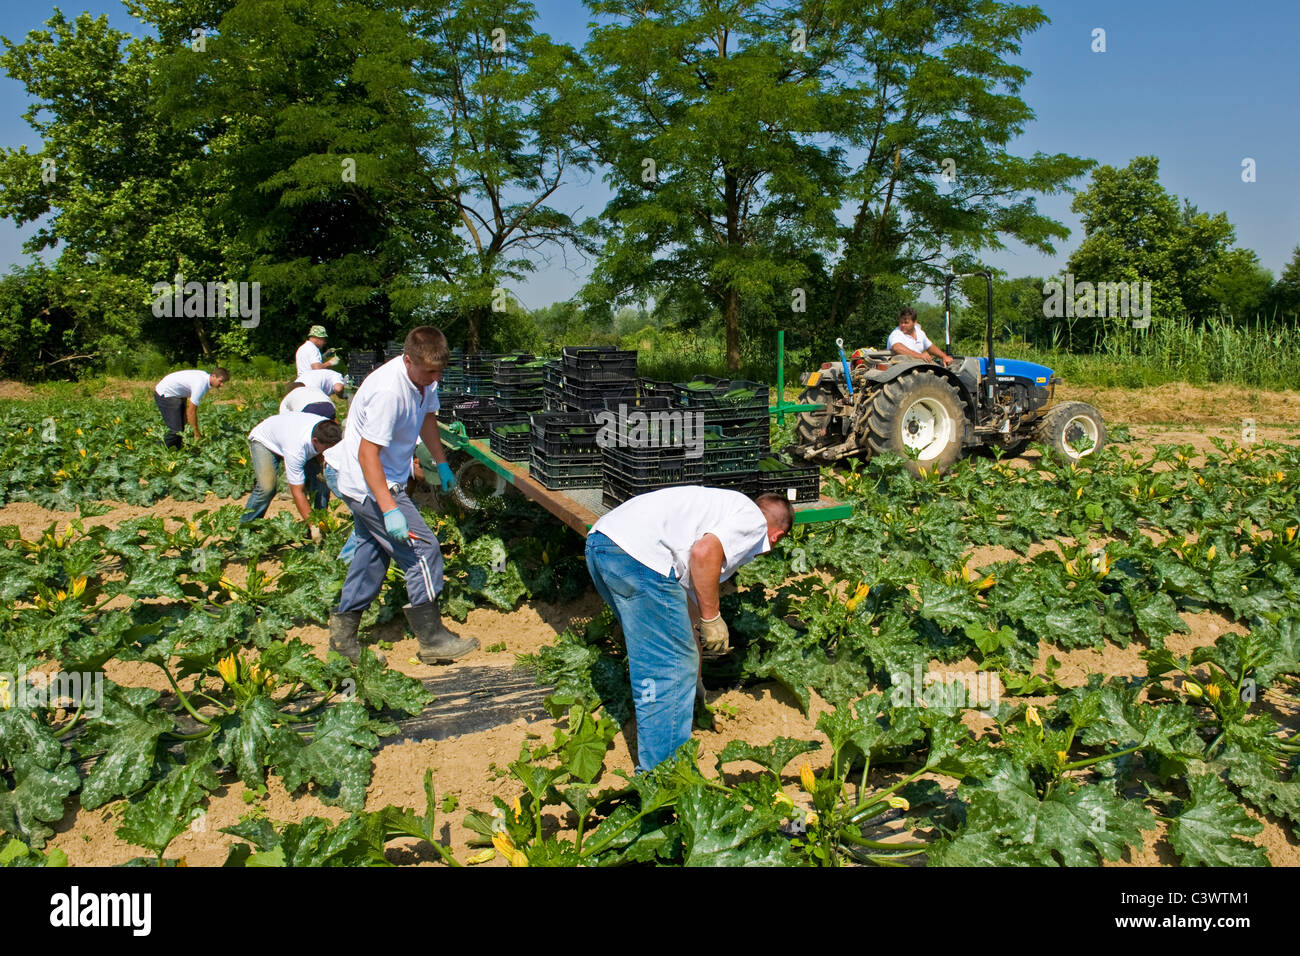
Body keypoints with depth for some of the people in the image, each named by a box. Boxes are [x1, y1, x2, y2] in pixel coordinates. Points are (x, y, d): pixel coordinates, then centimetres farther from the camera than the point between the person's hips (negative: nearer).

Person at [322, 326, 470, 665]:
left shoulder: (424, 378, -2)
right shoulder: (388, 391, -31)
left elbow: (426, 417, 19)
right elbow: (368, 453, -31)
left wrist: (442, 463, 21)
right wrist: (389, 510, -34)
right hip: (365, 481, -10)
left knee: (373, 551, 17)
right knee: (422, 548, -9)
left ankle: (343, 631, 28)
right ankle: (432, 638, 0)